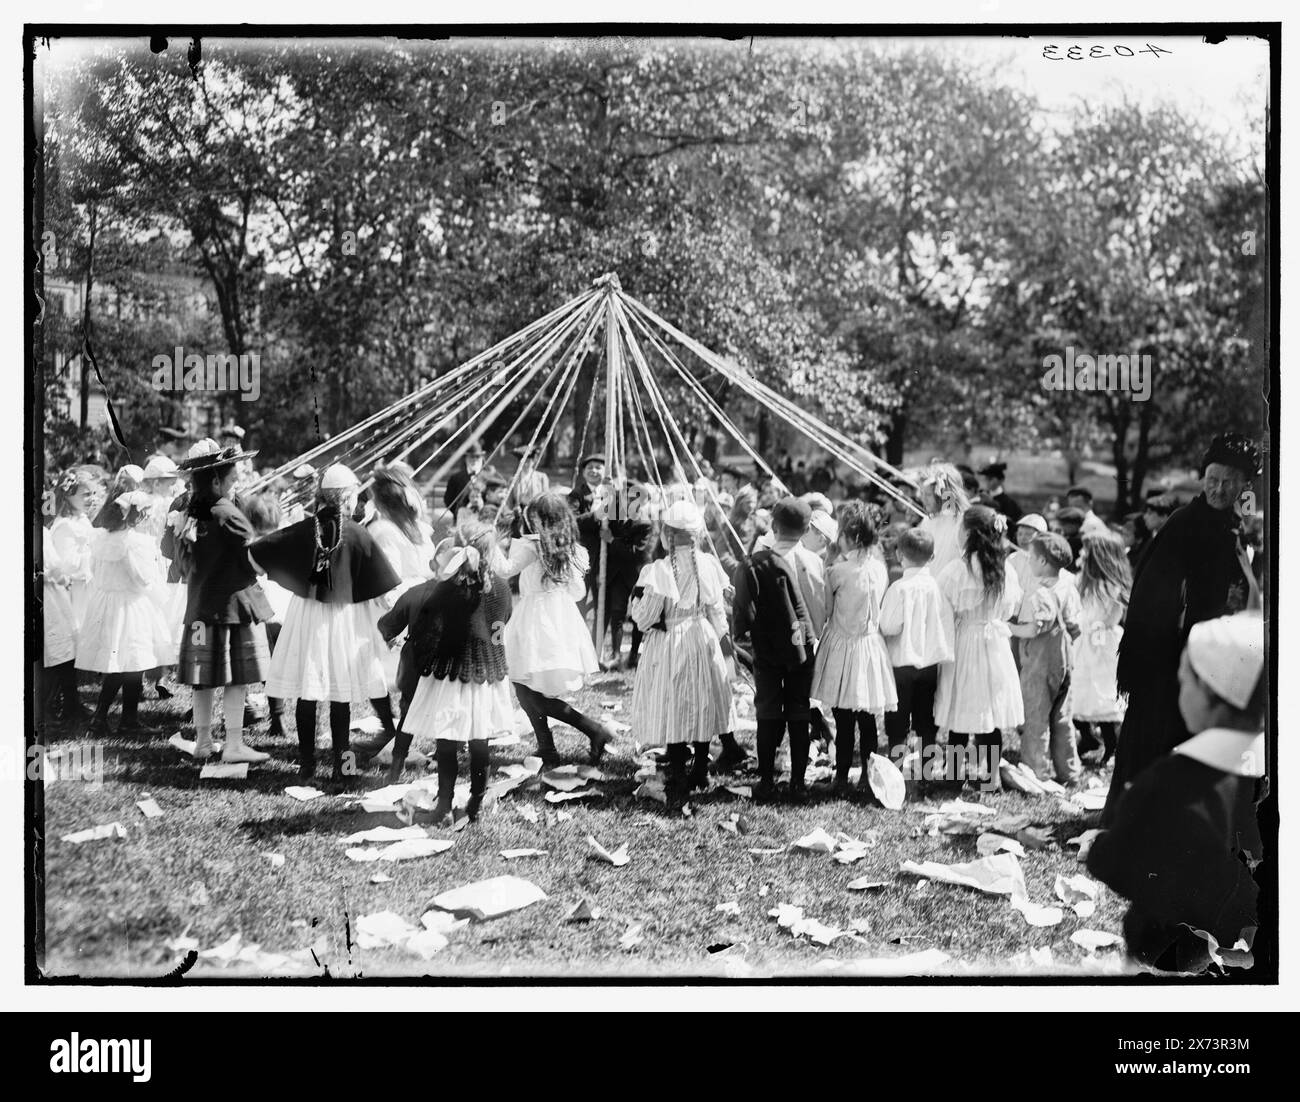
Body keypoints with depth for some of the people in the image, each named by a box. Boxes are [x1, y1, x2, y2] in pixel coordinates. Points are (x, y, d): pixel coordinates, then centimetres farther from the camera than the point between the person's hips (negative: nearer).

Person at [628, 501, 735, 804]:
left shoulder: (658, 570, -17)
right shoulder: (709, 564, -5)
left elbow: (645, 618, -13)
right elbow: (718, 612, 3)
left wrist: (637, 602, 7)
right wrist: (723, 638, 18)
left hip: (668, 646, -4)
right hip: (704, 642, 4)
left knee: (673, 714, 3)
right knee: (701, 708, 17)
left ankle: (678, 784, 4)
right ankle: (700, 773, 30)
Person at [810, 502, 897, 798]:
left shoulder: (838, 571, -15)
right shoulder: (880, 568, -1)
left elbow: (826, 611, -3)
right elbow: (880, 609, 10)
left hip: (842, 644, -4)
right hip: (871, 643, 4)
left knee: (843, 721, 1)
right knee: (868, 720, 11)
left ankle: (842, 780, 6)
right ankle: (868, 779, 17)